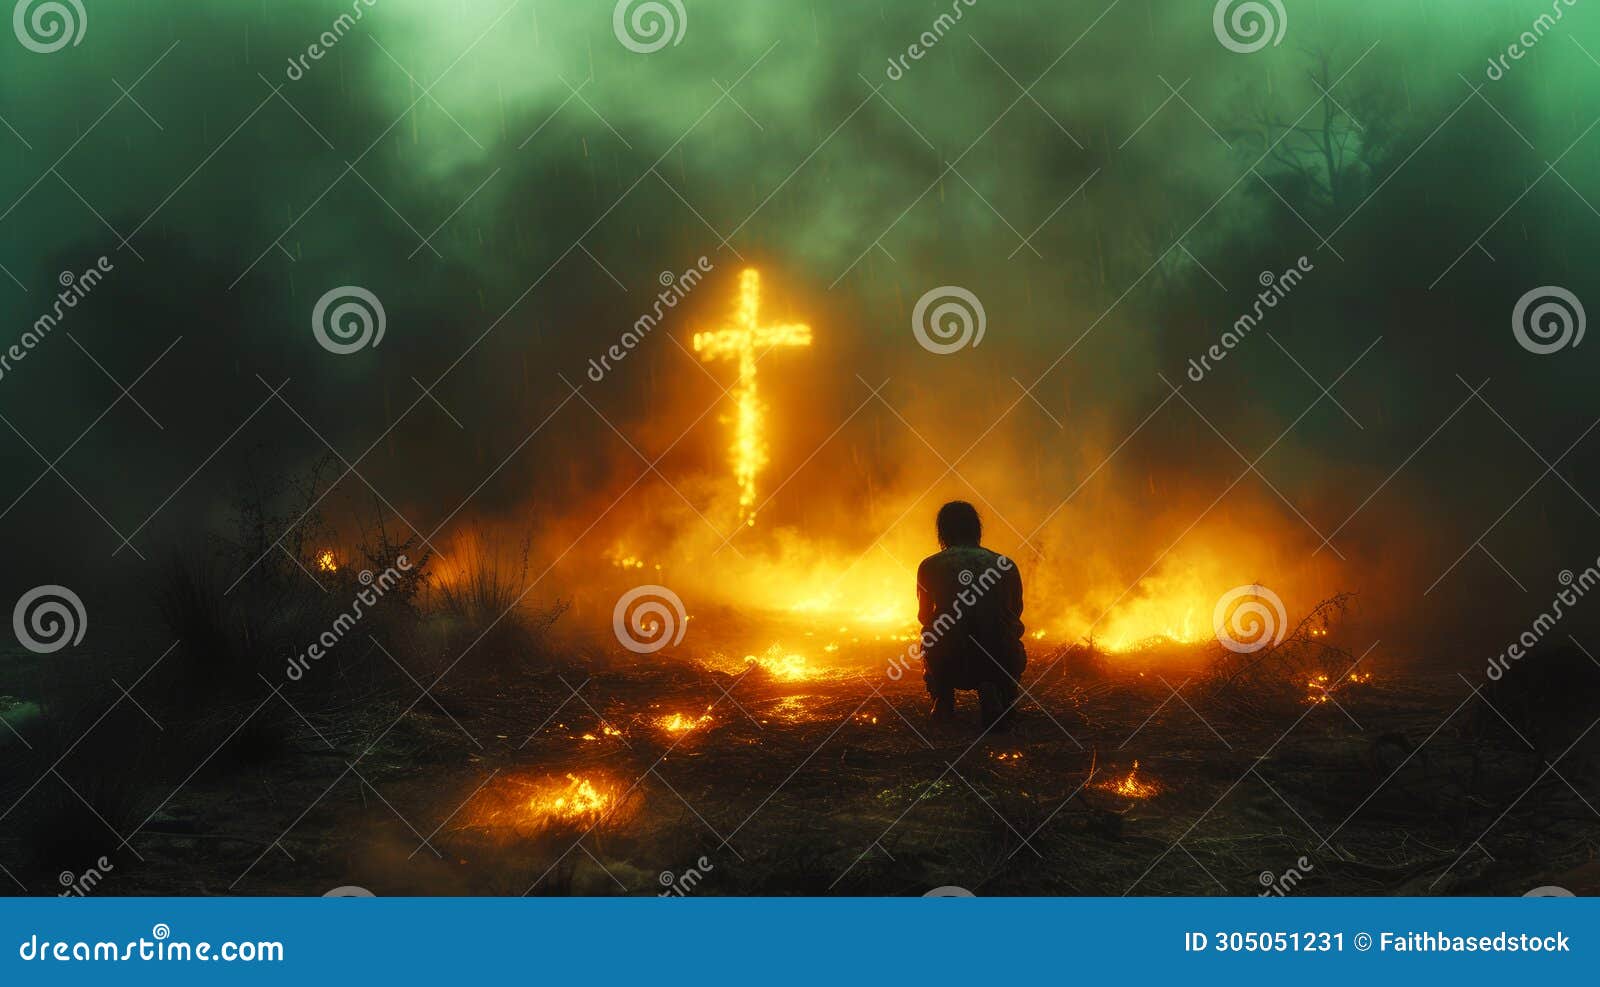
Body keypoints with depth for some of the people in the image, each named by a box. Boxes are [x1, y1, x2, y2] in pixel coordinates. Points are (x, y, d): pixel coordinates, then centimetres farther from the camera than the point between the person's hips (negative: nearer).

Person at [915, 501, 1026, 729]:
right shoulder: (1005, 565, 4)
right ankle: (997, 696, 6)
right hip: (1001, 666, -1)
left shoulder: (930, 566, 2)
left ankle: (943, 702, 18)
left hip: (950, 668, 2)